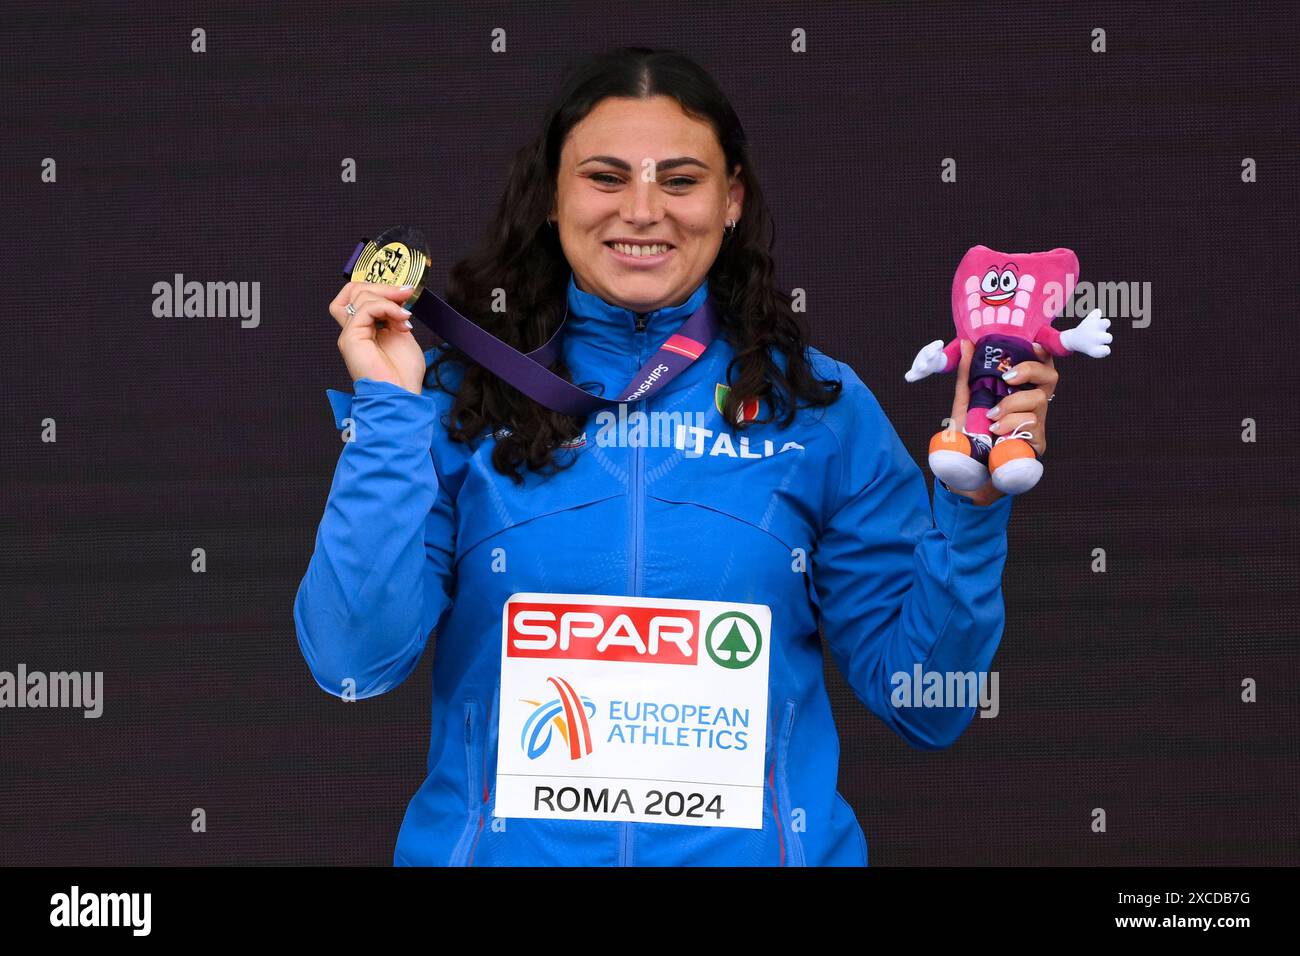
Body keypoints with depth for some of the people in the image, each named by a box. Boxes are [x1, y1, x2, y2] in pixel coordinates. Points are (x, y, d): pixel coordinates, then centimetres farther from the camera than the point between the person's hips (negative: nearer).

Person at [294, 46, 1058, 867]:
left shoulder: (819, 405, 1)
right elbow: (355, 663, -11)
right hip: (505, 846, -1)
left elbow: (924, 704, 2)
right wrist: (391, 413, -15)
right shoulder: (458, 391, -2)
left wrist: (972, 507, -11)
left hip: (754, 850, 1)